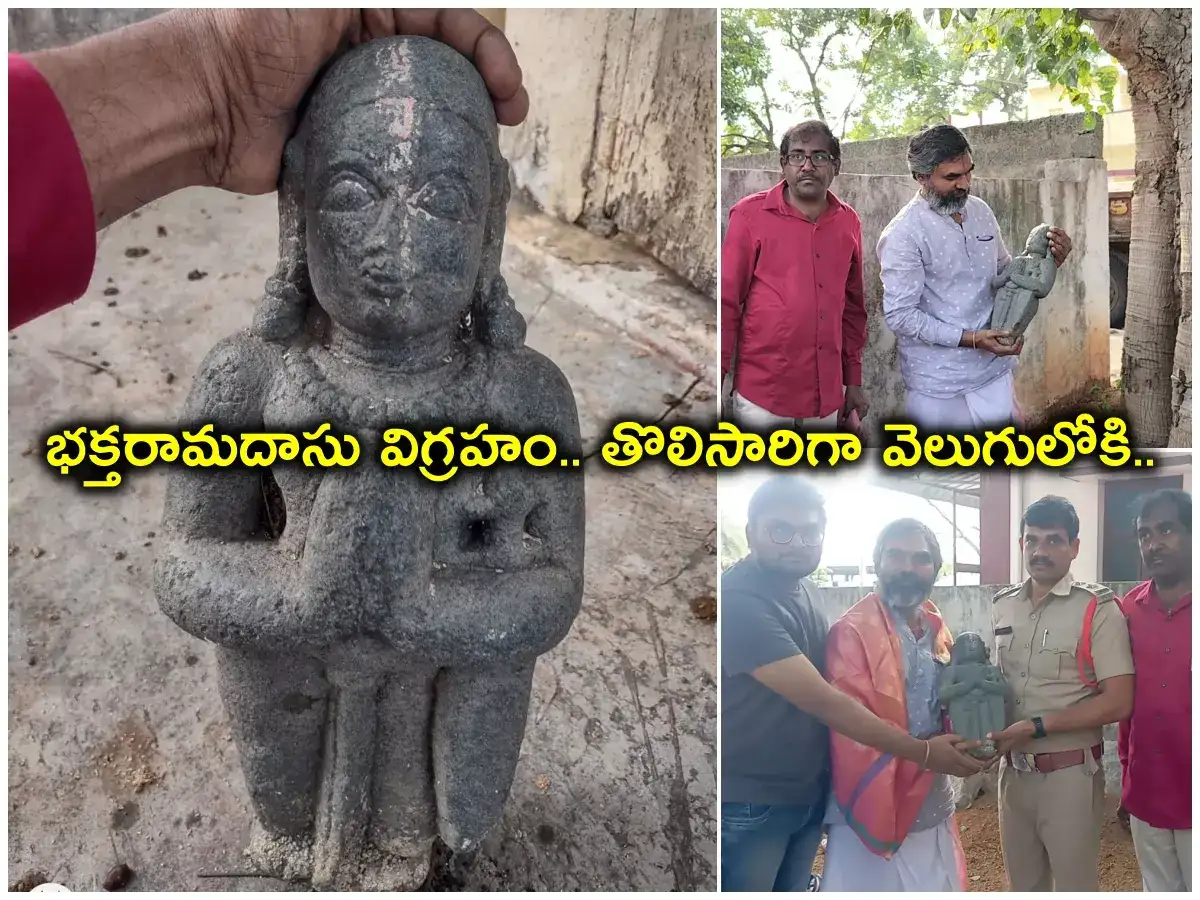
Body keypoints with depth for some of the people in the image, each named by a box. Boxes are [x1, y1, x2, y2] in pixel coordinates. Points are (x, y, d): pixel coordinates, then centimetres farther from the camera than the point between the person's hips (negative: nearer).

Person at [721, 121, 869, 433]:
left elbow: (853, 309, 13)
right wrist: (718, 378, -7)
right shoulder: (750, 214, -6)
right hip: (762, 395, -4)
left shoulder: (849, 223, 6)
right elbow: (726, 302, -6)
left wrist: (854, 381, 14)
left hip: (828, 398, 4)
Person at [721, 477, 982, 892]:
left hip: (810, 794, 8)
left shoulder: (804, 589, 4)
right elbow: (822, 700, -25)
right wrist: (923, 752, -21)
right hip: (748, 804, -8)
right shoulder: (737, 600, -23)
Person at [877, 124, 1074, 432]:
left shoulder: (981, 211, 6)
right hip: (938, 382, -6)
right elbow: (899, 314, -18)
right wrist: (970, 339, -21)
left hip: (993, 370, 6)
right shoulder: (903, 235, -16)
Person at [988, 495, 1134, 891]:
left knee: (1074, 884, 9)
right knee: (1023, 885, 18)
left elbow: (1118, 703, -16)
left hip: (1069, 775, -5)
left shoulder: (1098, 609, -11)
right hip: (1013, 772, 5)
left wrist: (1036, 727, -20)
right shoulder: (1003, 606, 6)